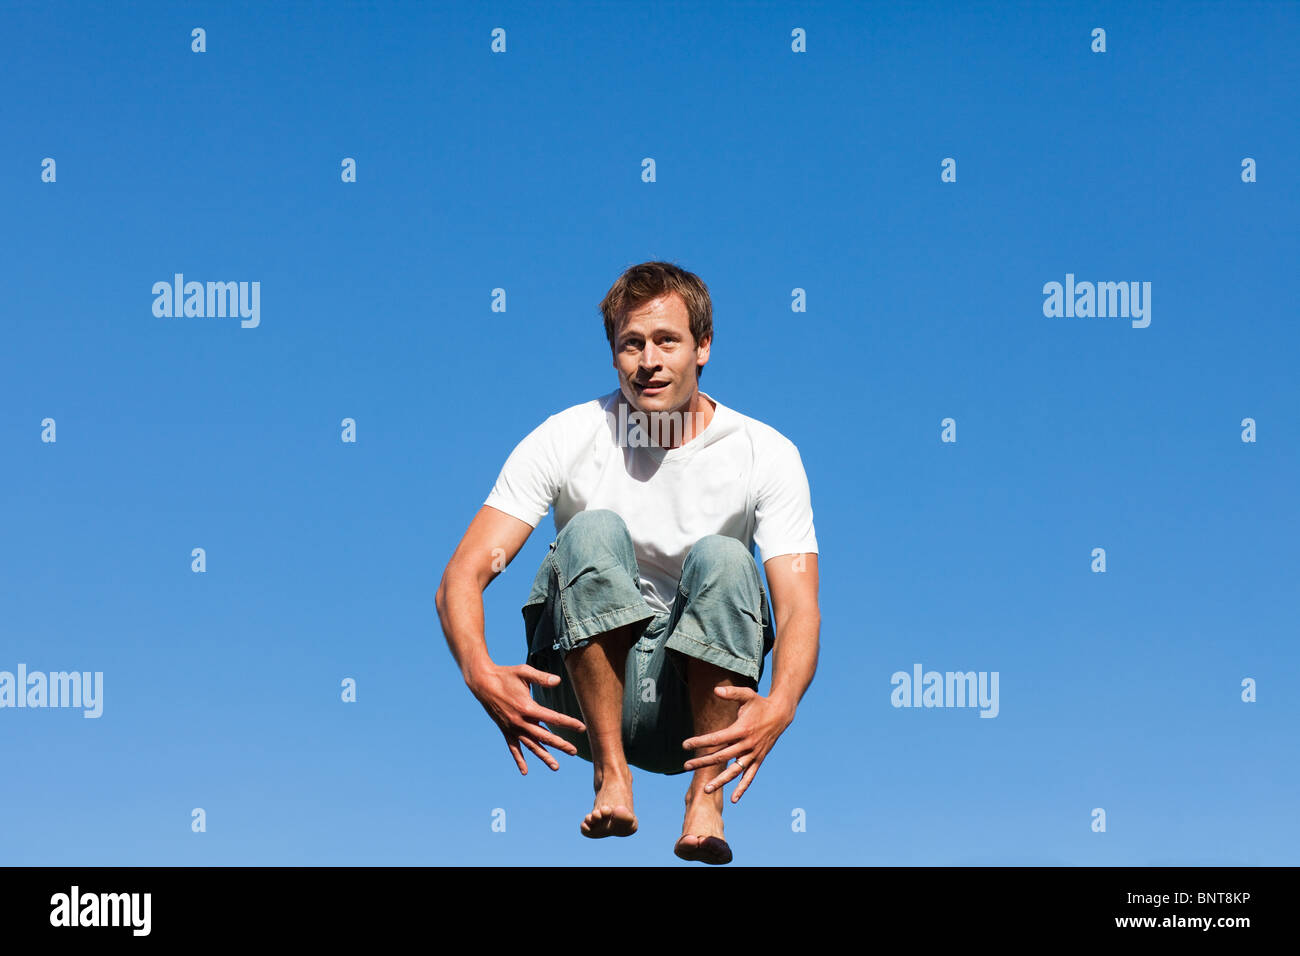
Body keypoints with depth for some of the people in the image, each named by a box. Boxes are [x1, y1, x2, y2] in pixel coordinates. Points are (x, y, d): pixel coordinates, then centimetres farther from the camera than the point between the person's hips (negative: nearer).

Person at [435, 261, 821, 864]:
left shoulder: (766, 453, -5)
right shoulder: (565, 440, -5)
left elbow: (800, 610, -15)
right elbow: (462, 576, -12)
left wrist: (778, 706, -38)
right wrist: (481, 673, -35)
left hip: (697, 700, 0)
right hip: (587, 692, 0)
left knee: (722, 556, -26)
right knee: (594, 529, -25)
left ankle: (706, 798, -28)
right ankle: (610, 774, -27)